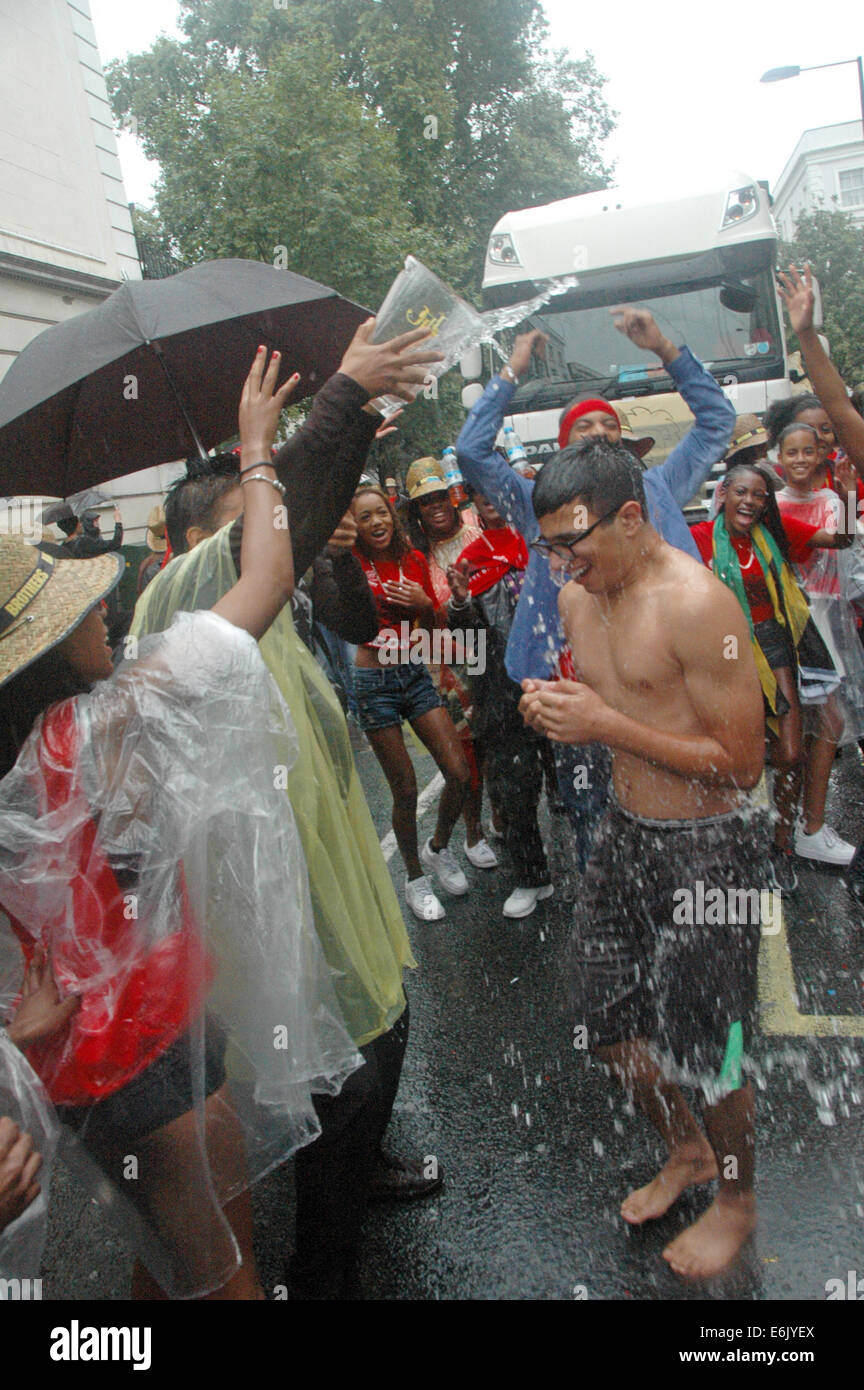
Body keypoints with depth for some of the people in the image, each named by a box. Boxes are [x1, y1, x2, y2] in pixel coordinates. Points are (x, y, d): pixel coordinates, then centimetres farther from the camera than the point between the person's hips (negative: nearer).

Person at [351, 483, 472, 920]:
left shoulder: (414, 560, 7)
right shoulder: (350, 563, -4)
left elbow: (434, 628, 13)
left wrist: (424, 603, -6)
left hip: (415, 674, 4)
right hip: (374, 682, -4)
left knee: (459, 773, -4)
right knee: (405, 791, 1)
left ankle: (438, 849, 26)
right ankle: (414, 878, 25)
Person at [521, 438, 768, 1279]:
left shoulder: (697, 604, -22)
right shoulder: (579, 597, 3)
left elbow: (742, 763, -20)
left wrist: (606, 727, -26)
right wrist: (557, 710, -7)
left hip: (706, 848, -8)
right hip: (624, 832, 8)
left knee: (704, 1043, 9)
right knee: (602, 1018, 18)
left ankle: (736, 1201, 40)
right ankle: (687, 1151, 46)